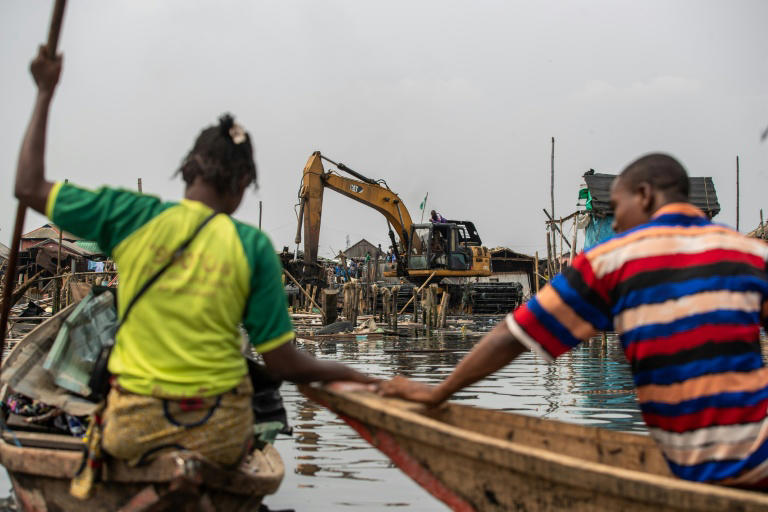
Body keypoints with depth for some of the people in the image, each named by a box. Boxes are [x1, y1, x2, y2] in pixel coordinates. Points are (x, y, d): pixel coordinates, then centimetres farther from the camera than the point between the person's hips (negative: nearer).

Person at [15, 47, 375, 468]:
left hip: (134, 432, 1)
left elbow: (29, 188, 8)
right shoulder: (253, 245, -6)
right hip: (220, 436, -1)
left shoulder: (133, 216, -3)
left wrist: (45, 93, 15)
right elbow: (284, 364, -6)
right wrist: (351, 374, 9)